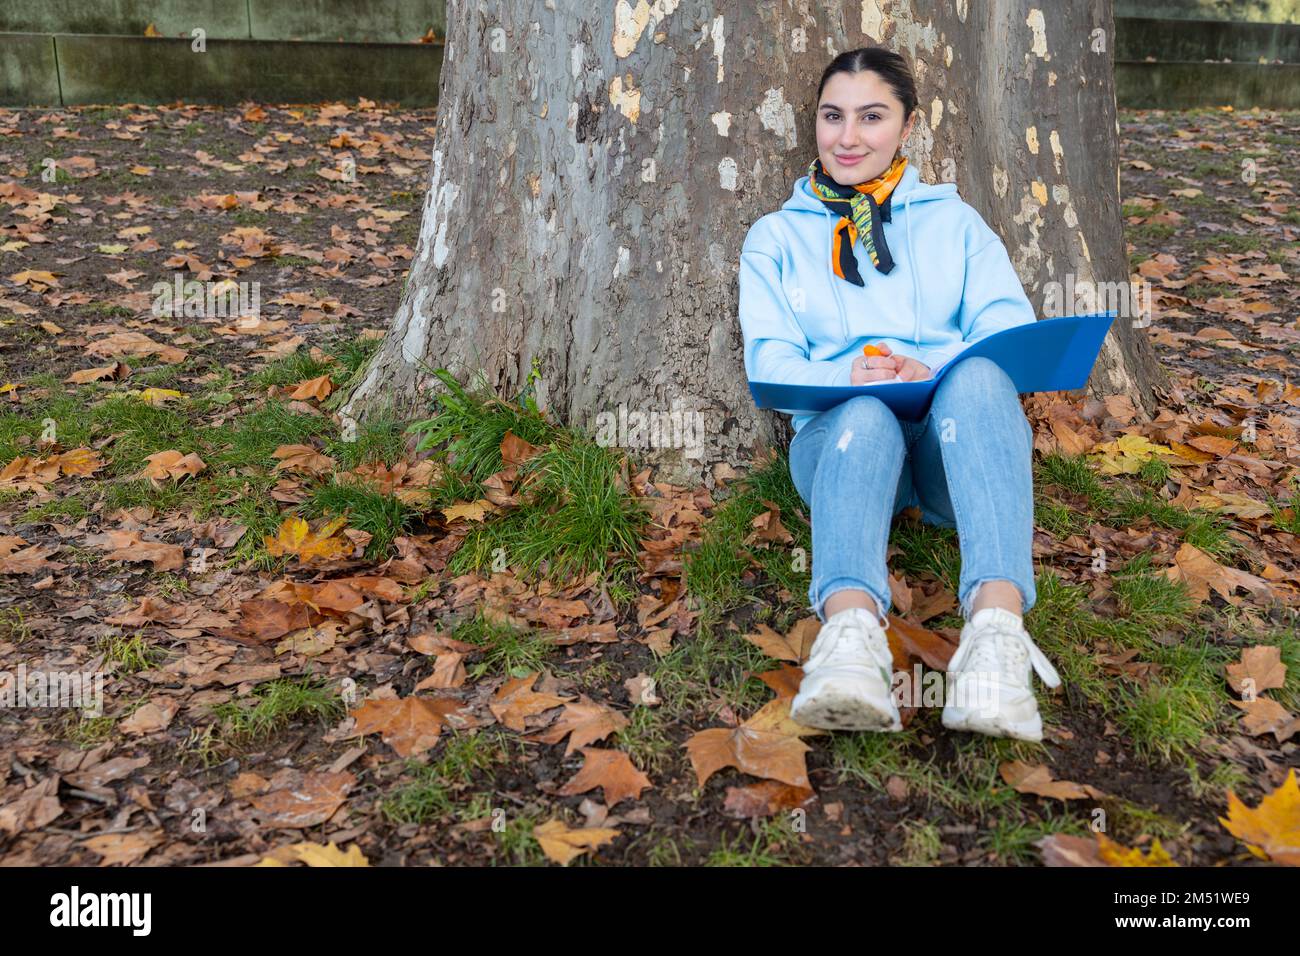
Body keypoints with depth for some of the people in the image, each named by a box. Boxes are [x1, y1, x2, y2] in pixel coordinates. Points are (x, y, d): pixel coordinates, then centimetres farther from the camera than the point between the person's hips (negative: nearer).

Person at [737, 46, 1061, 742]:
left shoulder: (953, 220, 22)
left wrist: (930, 369, -18)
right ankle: (850, 628, -61)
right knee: (865, 416, -36)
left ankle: (998, 625, -52)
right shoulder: (775, 236, 21)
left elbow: (1009, 332, 5)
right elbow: (770, 362, 6)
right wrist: (849, 378, -17)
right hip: (840, 434, 0)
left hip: (958, 446, 1)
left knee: (978, 376, -34)